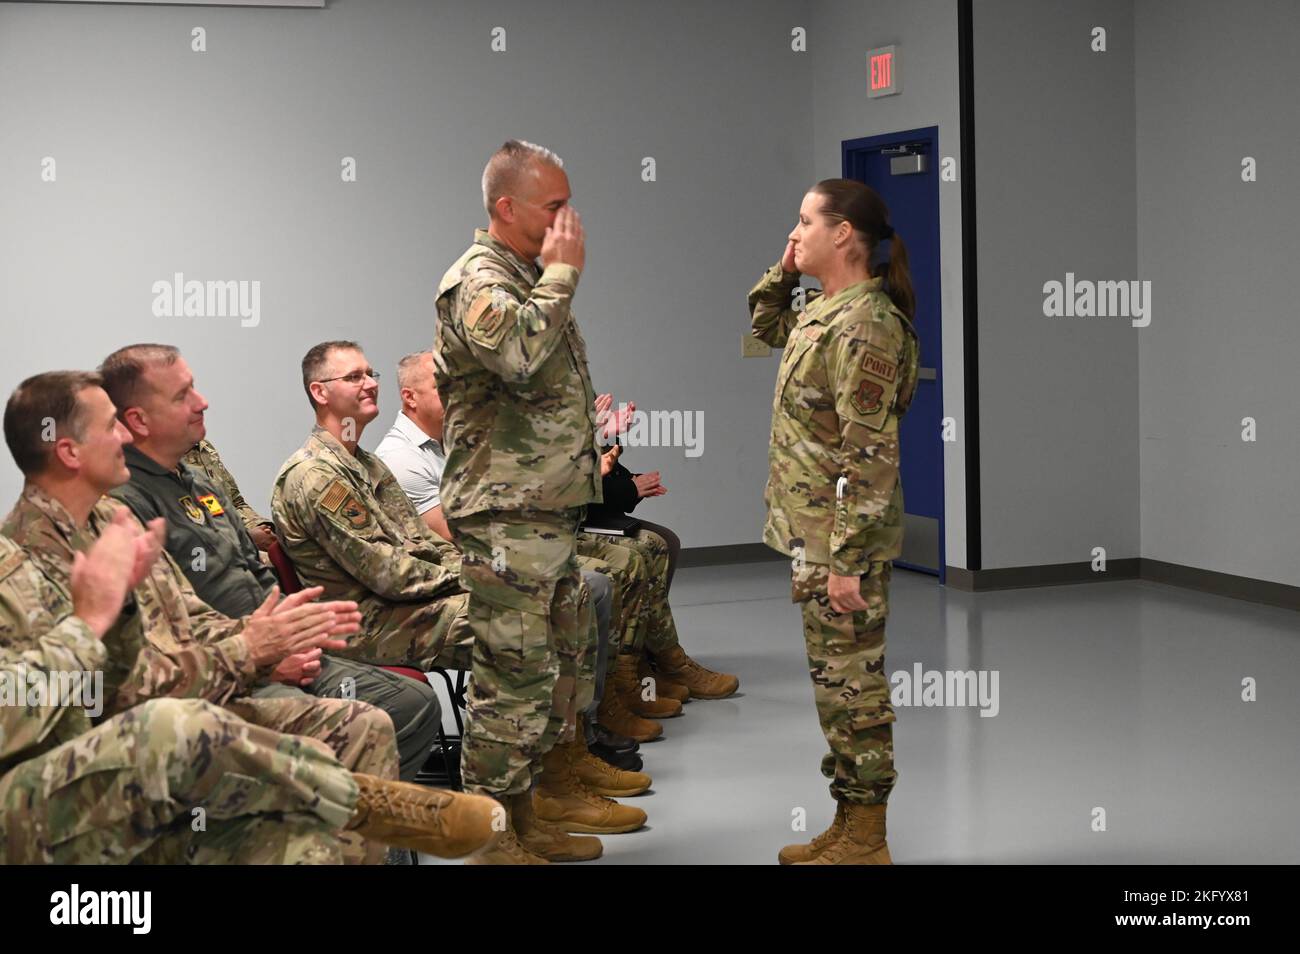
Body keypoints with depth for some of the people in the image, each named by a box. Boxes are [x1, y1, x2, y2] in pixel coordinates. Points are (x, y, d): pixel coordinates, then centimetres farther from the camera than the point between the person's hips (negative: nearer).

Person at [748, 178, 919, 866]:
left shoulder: (864, 326, -19)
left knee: (850, 681, -1)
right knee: (836, 679, 15)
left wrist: (847, 559, -23)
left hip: (842, 539, -10)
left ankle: (865, 841, 11)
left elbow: (870, 456, -22)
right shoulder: (824, 311, 10)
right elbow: (766, 326, 33)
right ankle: (848, 827, 26)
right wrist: (784, 270, 14)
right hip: (812, 532, 10)